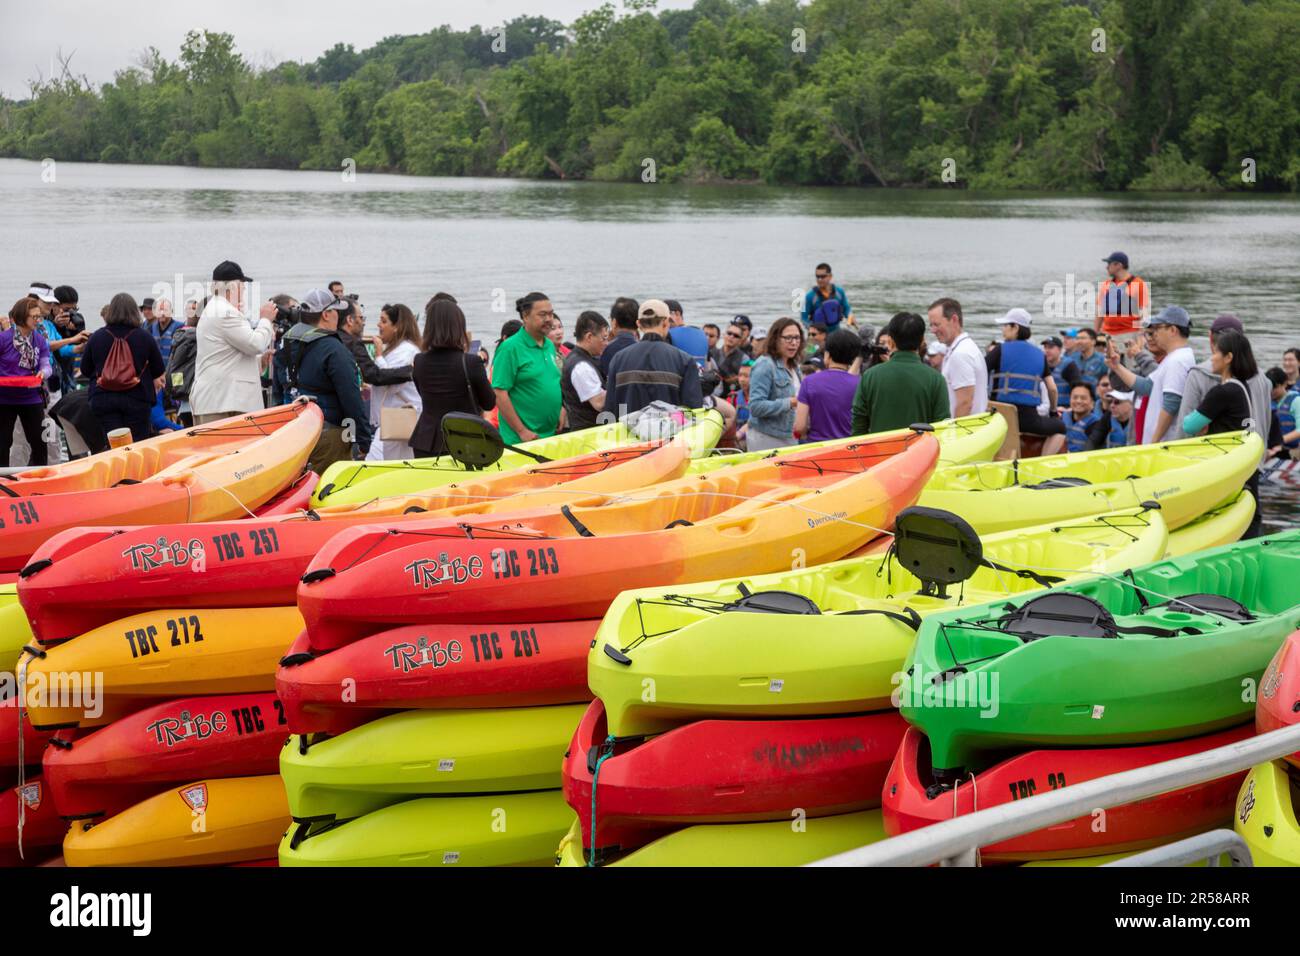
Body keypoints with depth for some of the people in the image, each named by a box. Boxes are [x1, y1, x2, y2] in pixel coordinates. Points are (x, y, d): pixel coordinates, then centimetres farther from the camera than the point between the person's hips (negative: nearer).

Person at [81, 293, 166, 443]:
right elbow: (158, 371, 7)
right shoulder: (145, 337, -2)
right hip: (137, 399, -1)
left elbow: (85, 370, 11)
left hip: (103, 400, 1)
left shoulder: (96, 337, 1)